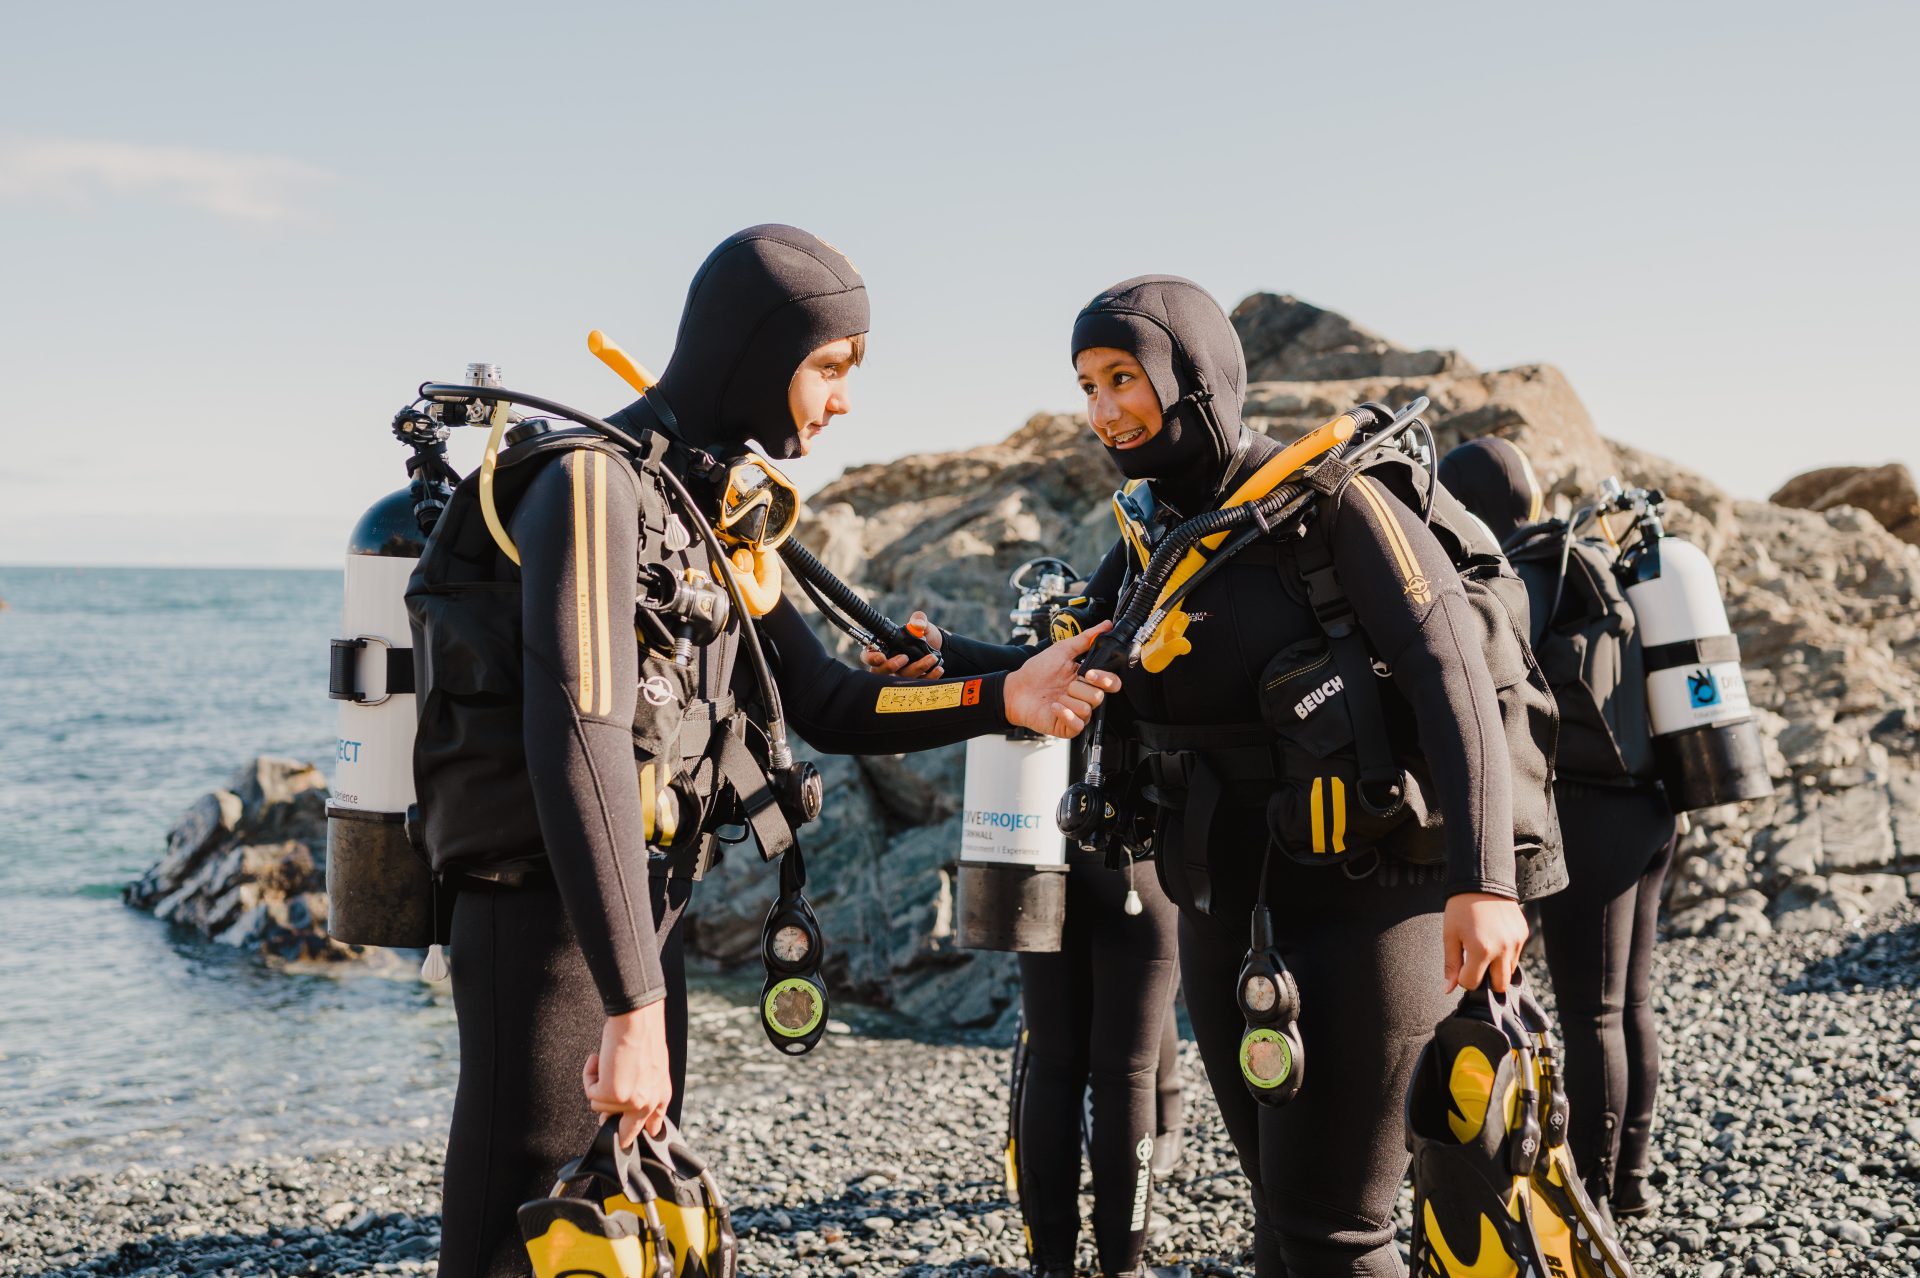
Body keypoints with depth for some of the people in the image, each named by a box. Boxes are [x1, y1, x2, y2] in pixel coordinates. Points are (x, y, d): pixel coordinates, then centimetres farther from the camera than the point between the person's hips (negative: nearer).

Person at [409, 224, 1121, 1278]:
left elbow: (824, 705, 16)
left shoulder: (717, 513, 14)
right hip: (545, 915, -10)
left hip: (639, 915, 10)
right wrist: (633, 1006, -29)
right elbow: (580, 746, -26)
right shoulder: (598, 482, -17)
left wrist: (999, 700, -1)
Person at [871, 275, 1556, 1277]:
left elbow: (1452, 676, -20)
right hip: (1224, 915, 7)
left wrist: (1482, 878, -30)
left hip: (1359, 902, -7)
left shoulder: (1328, 501, -13)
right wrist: (942, 659, -10)